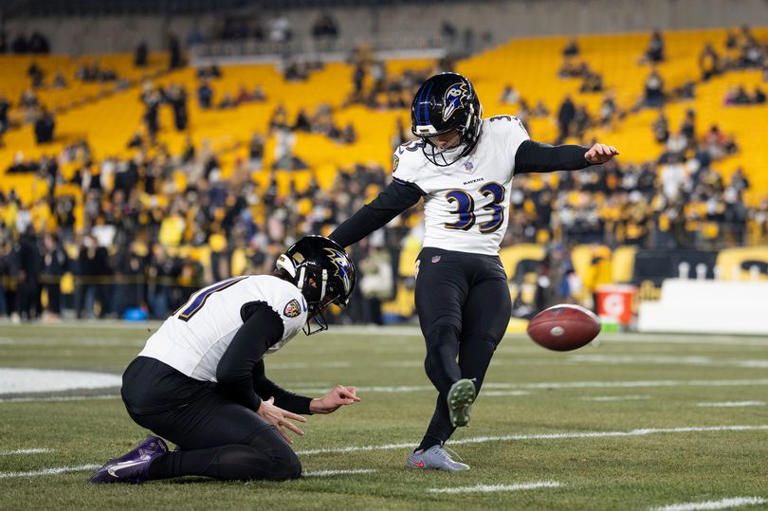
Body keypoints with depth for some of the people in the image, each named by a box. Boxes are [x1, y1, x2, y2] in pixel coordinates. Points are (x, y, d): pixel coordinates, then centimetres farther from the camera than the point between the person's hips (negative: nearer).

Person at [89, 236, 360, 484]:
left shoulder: (256, 286, 25)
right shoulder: (290, 300, -7)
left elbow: (255, 384, 30)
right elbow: (232, 372, -19)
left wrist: (316, 405, 28)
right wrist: (258, 408, 0)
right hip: (171, 396, -10)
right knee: (284, 465, -12)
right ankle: (157, 465, -15)